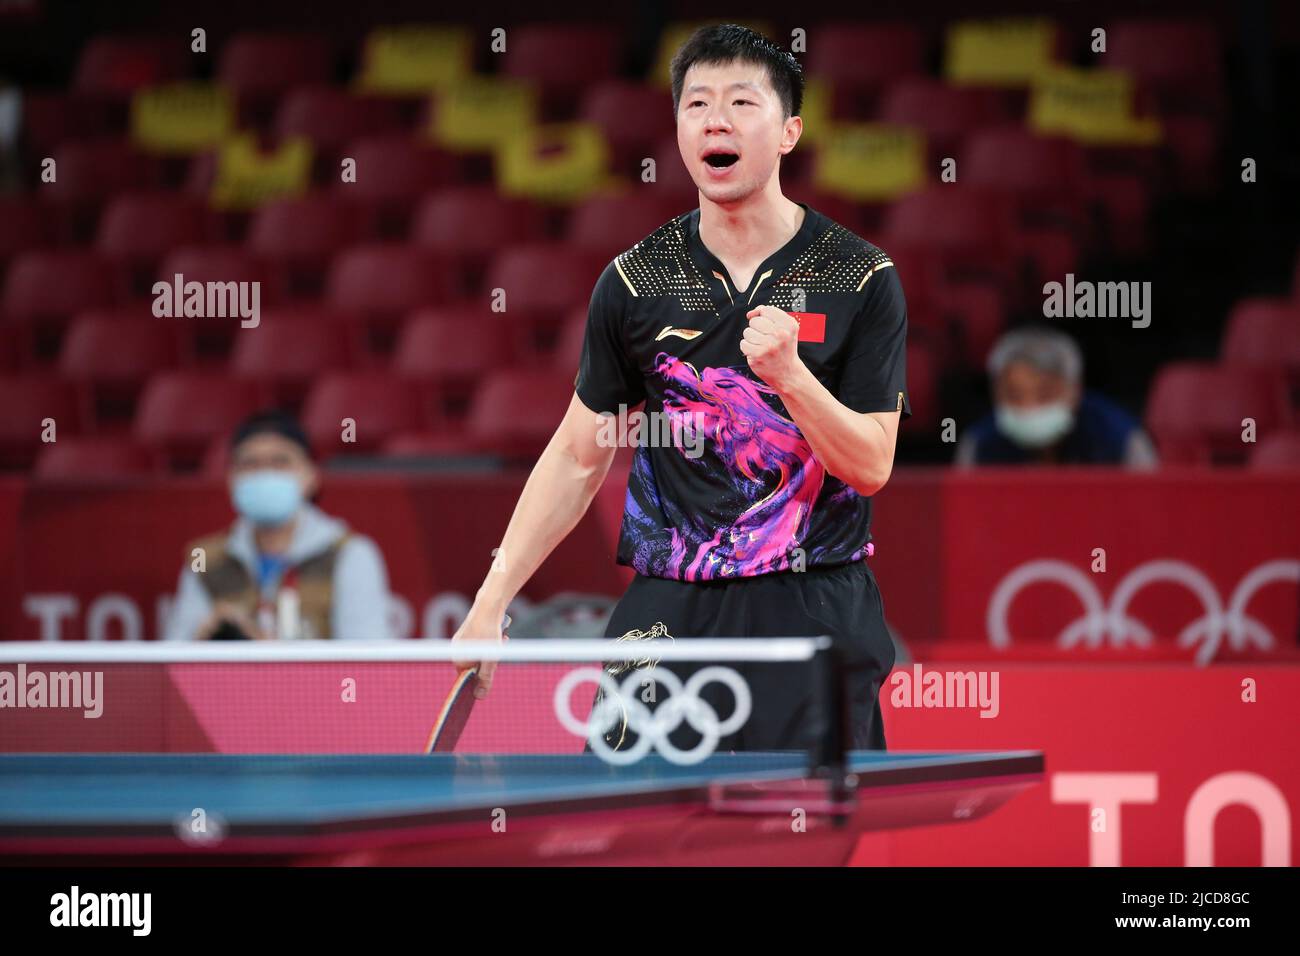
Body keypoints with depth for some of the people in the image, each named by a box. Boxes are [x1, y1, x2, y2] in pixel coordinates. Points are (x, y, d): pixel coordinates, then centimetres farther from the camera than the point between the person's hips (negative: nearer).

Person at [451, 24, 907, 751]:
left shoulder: (861, 277, -1)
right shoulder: (634, 281, 4)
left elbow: (871, 466, -5)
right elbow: (579, 458, 11)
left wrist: (788, 372, -21)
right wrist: (491, 604, 6)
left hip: (813, 611, -2)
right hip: (671, 611, 2)